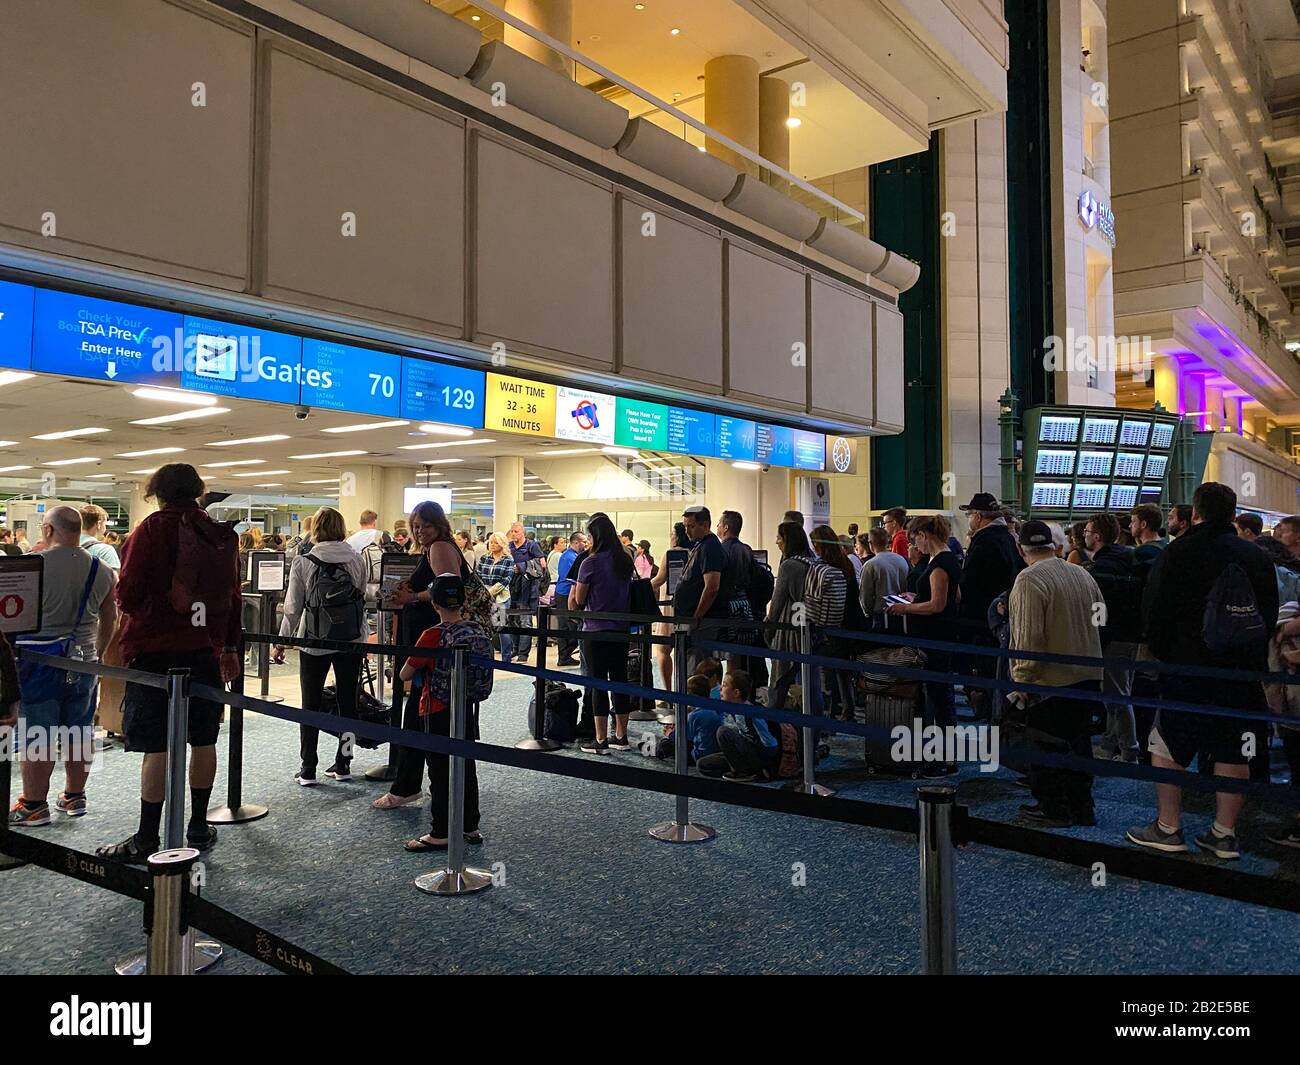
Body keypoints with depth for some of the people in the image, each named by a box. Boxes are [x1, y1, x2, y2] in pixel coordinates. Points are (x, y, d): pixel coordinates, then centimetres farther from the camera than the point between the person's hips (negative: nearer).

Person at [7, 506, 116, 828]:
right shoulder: (102, 570, 4)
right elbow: (109, 620, 13)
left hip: (41, 660, -5)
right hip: (83, 662, 5)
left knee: (36, 738, 3)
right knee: (80, 735, 12)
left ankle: (34, 805, 9)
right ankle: (74, 797, 23)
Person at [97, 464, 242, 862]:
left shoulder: (154, 527, -8)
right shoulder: (224, 535, 8)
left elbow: (128, 594, -12)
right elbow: (234, 598, 12)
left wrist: (127, 603, 12)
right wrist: (229, 648, 20)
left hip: (156, 650, -5)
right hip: (205, 651, 5)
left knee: (156, 746, 0)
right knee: (203, 741, 12)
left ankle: (146, 839, 7)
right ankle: (199, 829, 21)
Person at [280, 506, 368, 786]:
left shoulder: (303, 563, -9)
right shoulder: (357, 560, -3)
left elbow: (293, 607, -6)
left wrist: (282, 640, 7)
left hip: (314, 642, -2)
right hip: (351, 640, 2)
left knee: (311, 705, 9)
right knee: (347, 702, 11)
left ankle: (307, 770, 11)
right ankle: (343, 765, 17)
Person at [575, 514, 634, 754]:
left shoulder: (591, 563, -13)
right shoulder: (626, 561, 5)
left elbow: (578, 600, -6)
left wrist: (575, 591, 14)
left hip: (596, 629, -6)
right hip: (621, 628, 6)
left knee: (598, 682, 2)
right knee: (620, 679, 12)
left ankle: (601, 740, 7)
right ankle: (620, 736, 19)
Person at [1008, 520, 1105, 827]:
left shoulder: (1029, 580, -17)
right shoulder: (1083, 574, 6)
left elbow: (1029, 636, -21)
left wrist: (1022, 680, -13)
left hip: (1050, 678, -7)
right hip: (1088, 674, 7)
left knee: (1047, 745, 6)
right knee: (1078, 740, 17)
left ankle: (1053, 808, 16)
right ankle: (1082, 807, 26)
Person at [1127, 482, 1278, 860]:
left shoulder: (1177, 553, -8)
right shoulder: (1257, 557, 7)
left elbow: (1155, 612, -8)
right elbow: (1270, 615, 13)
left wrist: (1161, 653, 6)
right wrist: (1251, 654, 19)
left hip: (1189, 665, -5)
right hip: (1243, 669, 5)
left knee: (1167, 746, 5)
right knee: (1233, 753, 9)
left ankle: (1168, 828, 8)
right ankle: (1225, 834, 14)